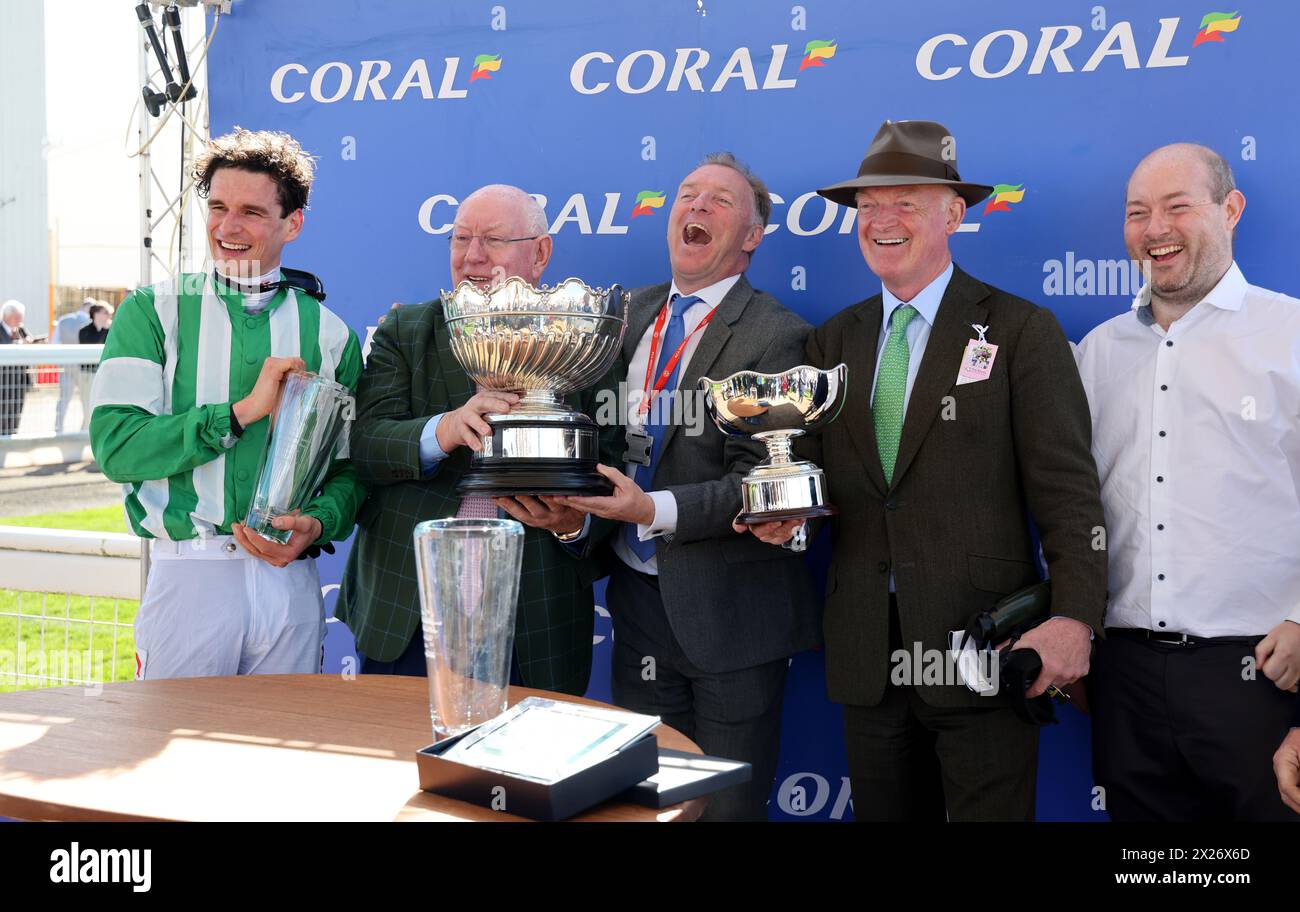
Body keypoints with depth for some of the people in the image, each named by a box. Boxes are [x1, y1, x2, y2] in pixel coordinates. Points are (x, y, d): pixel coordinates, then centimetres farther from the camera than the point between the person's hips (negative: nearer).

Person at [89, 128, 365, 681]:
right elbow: (114, 446, -9)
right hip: (188, 576, -2)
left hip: (291, 583, 2)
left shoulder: (328, 334, 8)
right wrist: (243, 411, -14)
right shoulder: (153, 312, 3)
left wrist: (318, 524, -10)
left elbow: (352, 468, 11)